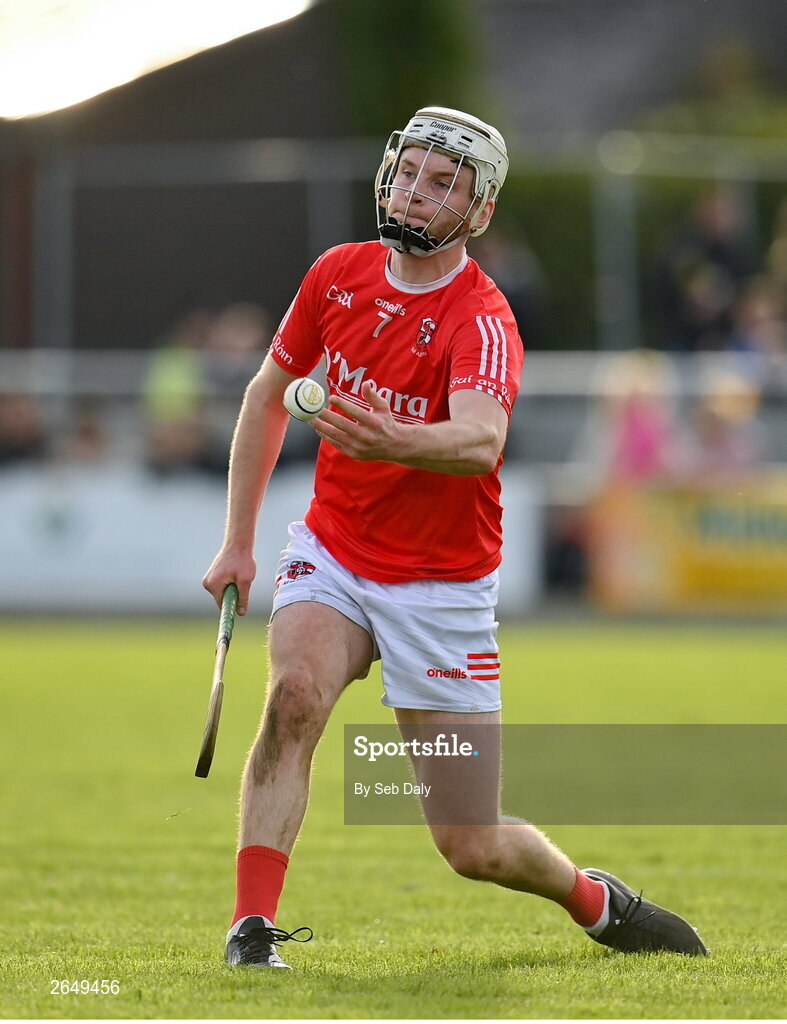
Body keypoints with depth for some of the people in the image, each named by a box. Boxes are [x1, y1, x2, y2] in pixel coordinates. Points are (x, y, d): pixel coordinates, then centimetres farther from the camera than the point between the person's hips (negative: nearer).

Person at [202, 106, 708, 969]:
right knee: (296, 693, -30)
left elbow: (479, 440, -42)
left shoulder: (482, 323, -20)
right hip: (332, 552, 4)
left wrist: (392, 441, -63)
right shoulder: (338, 274, -3)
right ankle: (252, 925, -29)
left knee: (474, 847, -1)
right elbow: (268, 394, 13)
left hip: (439, 587, -4)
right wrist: (236, 541, 10)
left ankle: (595, 900, 30)